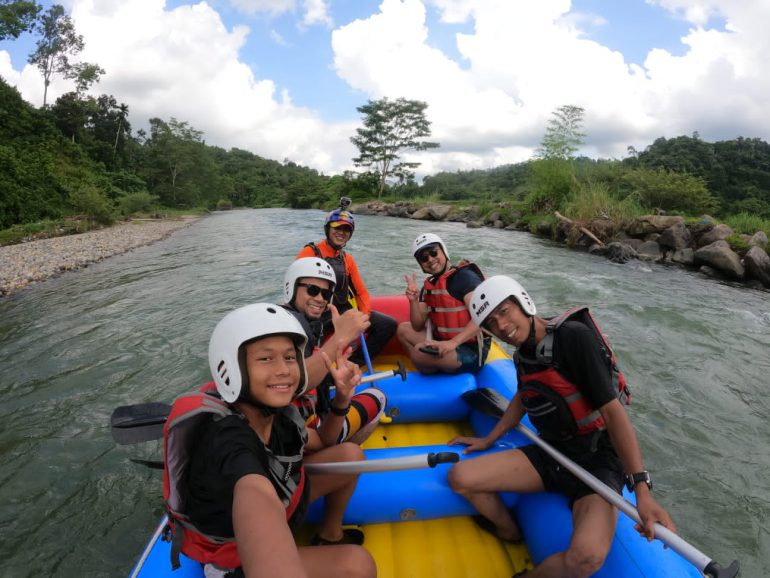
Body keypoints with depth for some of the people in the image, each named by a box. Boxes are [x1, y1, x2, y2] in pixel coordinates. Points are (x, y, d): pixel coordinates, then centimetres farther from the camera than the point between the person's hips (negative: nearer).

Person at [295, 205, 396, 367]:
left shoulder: (348, 259, 15)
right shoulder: (309, 252, -1)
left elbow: (362, 293, 13)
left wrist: (364, 317, -7)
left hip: (344, 311, 6)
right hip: (317, 314, -6)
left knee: (389, 324, -8)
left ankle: (351, 365, -2)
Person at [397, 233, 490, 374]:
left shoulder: (465, 276, -15)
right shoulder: (429, 285, 8)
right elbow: (418, 326, 7)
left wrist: (453, 343, -37)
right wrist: (413, 301, -11)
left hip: (471, 350, -8)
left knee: (419, 353, -27)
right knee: (403, 329, 11)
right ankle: (437, 372, 1)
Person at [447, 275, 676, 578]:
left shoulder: (574, 337, -20)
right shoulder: (523, 354, 4)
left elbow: (612, 411, -21)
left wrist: (641, 488, -24)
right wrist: (488, 440, 21)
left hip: (597, 459, -6)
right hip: (551, 453, 6)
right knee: (460, 477, -10)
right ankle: (512, 535, 18)